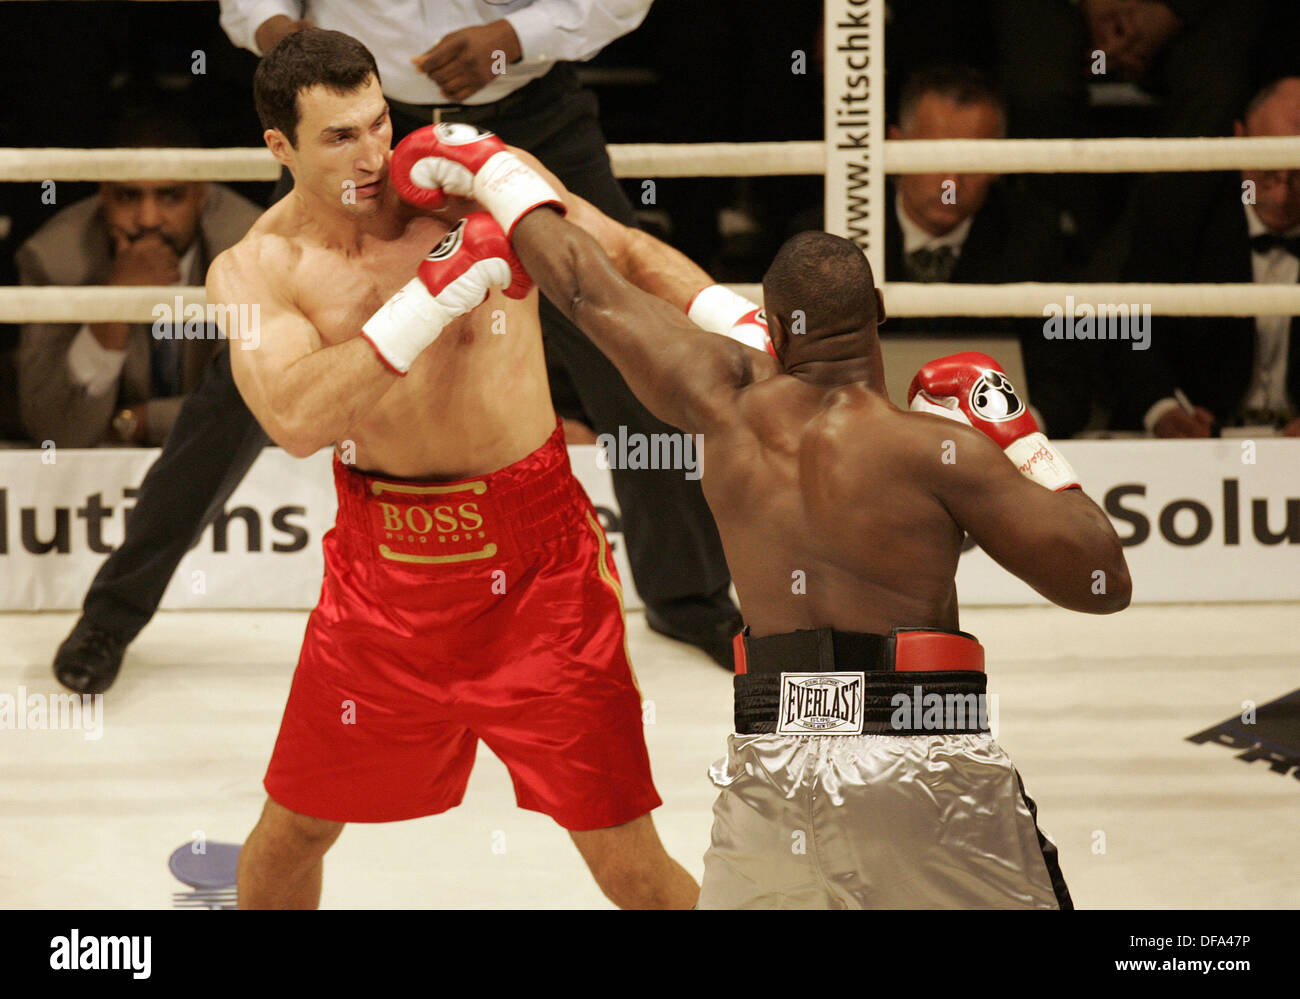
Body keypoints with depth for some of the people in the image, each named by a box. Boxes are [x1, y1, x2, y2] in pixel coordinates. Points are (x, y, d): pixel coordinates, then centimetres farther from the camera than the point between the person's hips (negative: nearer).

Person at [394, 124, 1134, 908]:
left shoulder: (728, 402, 5)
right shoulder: (935, 448, -8)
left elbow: (589, 287, 18)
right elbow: (1104, 583, -5)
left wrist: (488, 169, 32)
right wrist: (1024, 444, 5)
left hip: (772, 756, 4)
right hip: (926, 755, -4)